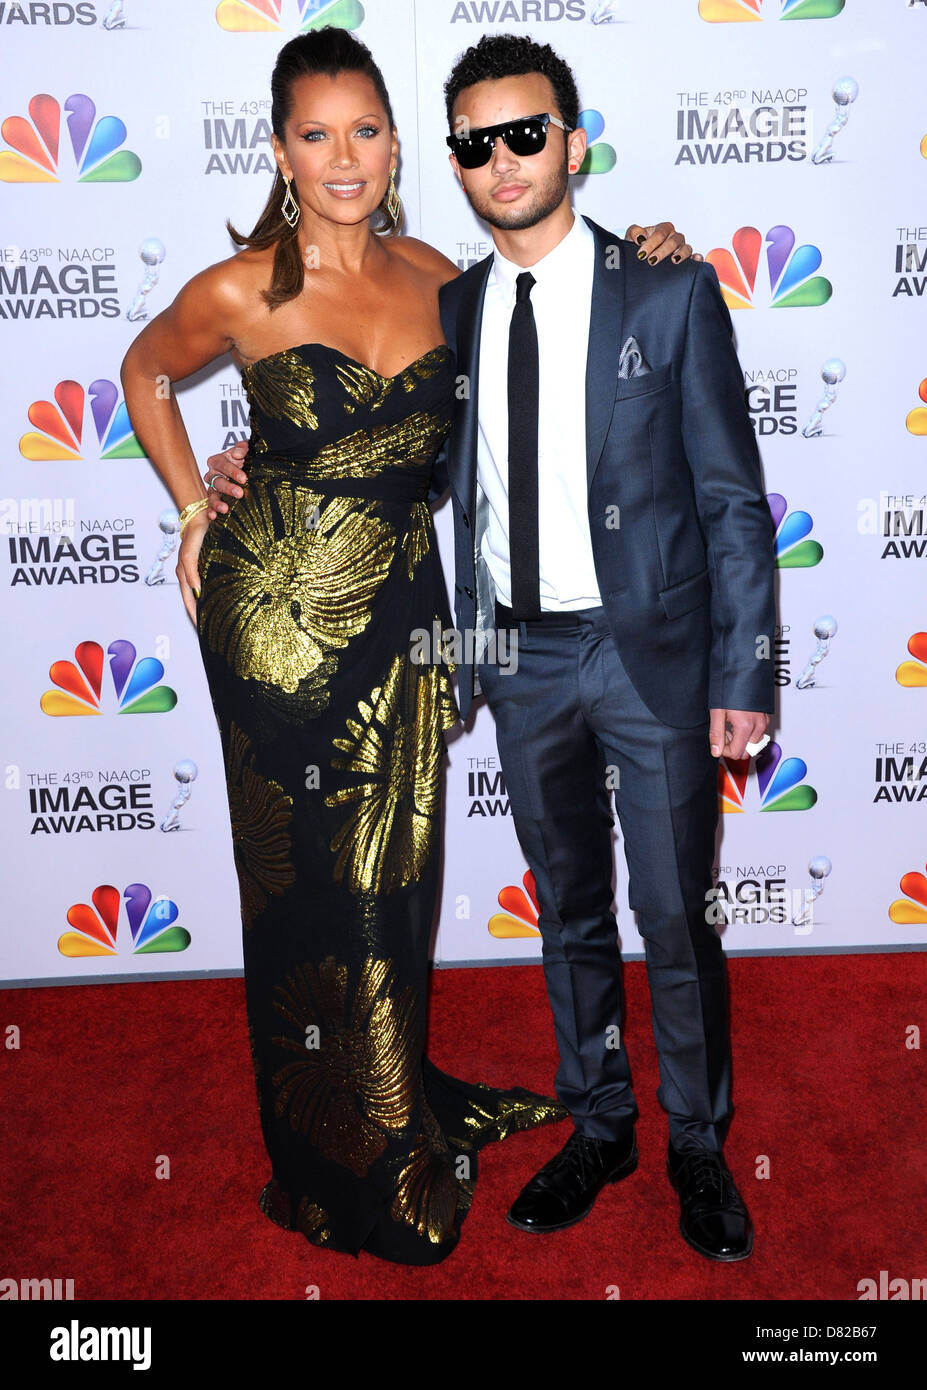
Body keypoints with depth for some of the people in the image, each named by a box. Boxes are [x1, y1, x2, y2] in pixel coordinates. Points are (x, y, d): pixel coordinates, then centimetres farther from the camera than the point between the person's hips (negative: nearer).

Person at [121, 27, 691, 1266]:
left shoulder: (433, 277, 4)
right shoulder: (242, 292, -7)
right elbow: (144, 375, 11)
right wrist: (195, 511, 3)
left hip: (403, 602, 4)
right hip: (279, 610, -4)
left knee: (395, 871, 14)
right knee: (305, 876, 8)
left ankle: (393, 1103, 38)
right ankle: (332, 1160, 29)